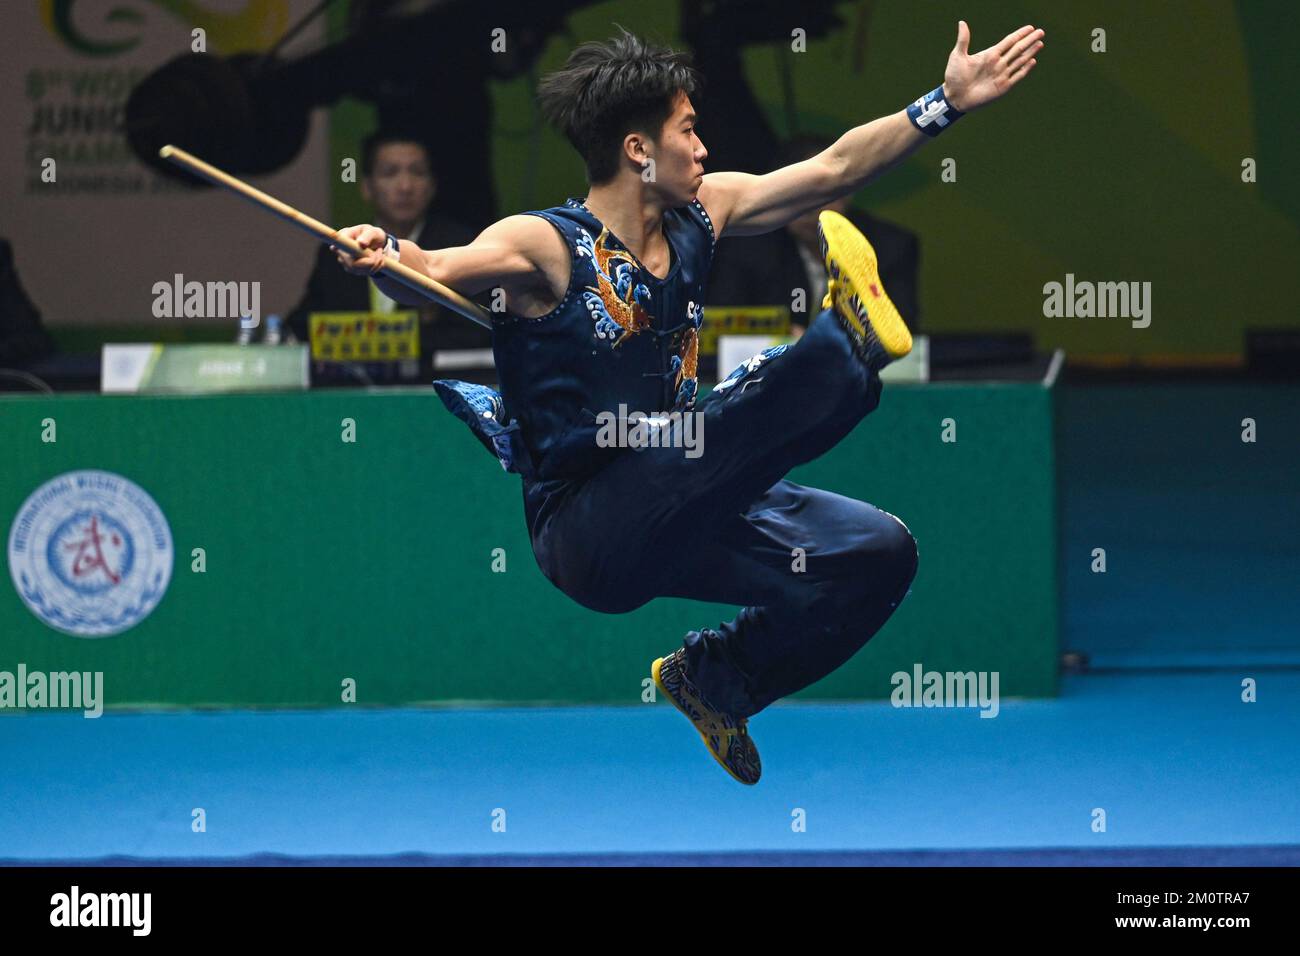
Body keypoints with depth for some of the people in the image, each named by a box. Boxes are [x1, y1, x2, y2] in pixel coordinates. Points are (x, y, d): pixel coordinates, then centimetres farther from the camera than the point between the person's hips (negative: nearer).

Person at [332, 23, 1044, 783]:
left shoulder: (698, 217, 7)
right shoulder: (545, 248, -15)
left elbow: (832, 170, 12)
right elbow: (441, 269, -34)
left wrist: (948, 103, 8)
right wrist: (386, 257, -56)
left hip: (683, 522, 8)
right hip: (585, 535, -8)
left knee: (878, 554, -1)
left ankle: (718, 679, 15)